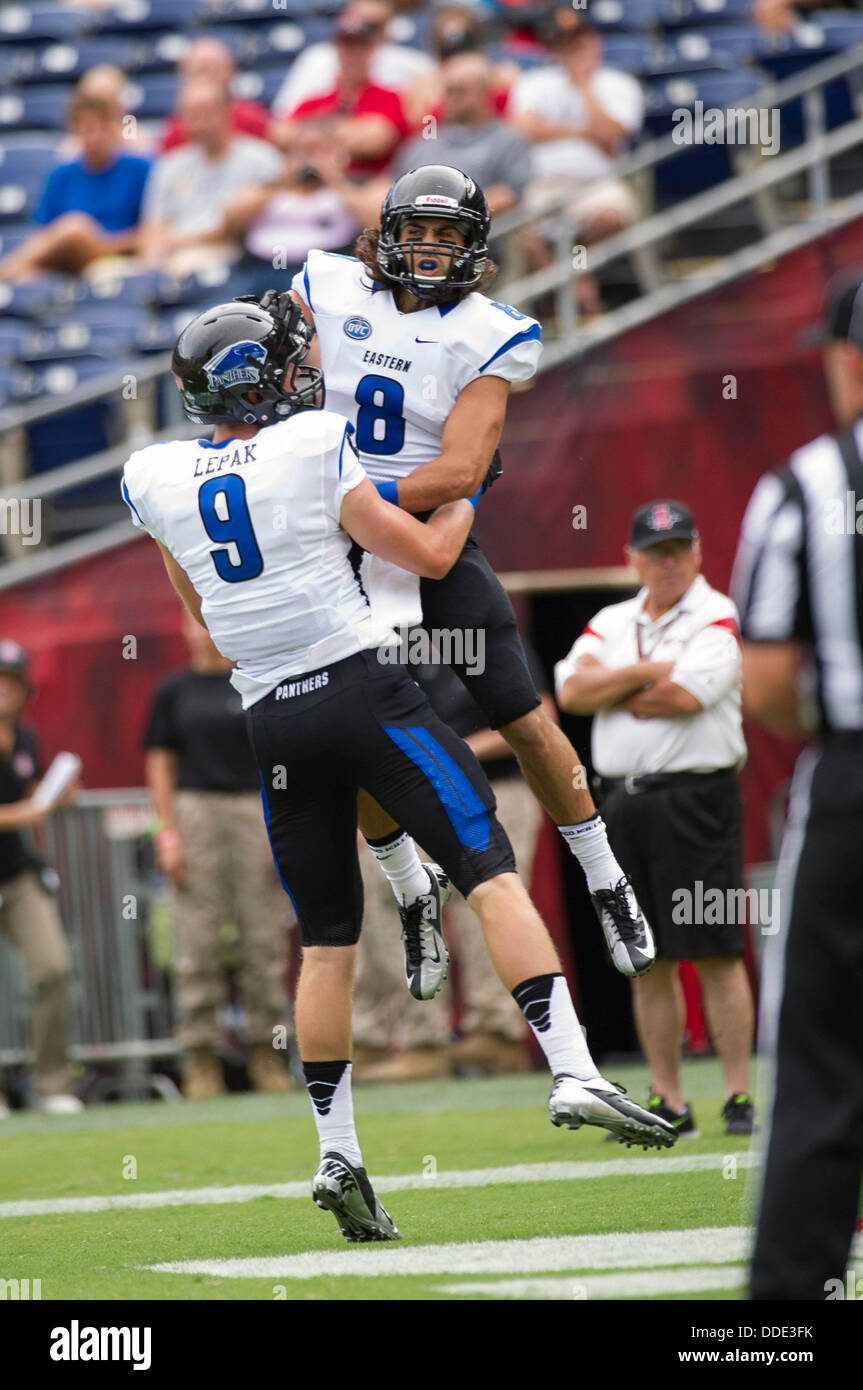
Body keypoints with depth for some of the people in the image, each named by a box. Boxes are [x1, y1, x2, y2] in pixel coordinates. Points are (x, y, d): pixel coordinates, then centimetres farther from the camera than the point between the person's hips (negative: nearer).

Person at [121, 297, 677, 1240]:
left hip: (271, 721, 4)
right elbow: (429, 555, 0)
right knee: (492, 877, -5)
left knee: (325, 942, 10)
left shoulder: (156, 481, 6)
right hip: (360, 692, -4)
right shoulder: (314, 449, -6)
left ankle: (337, 1154, 5)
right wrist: (466, 485, 17)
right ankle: (572, 1074, -18)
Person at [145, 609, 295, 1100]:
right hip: (196, 809, 0)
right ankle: (202, 1055, -2)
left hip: (257, 808, 0)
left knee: (266, 939, -1)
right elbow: (160, 762, 8)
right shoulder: (176, 690, 10)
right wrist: (169, 833, -2)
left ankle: (266, 1050, 5)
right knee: (198, 940, -4)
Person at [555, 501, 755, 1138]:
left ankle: (740, 1097, -6)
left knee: (717, 953, -7)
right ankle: (668, 1103, 10)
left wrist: (611, 690, -2)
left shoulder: (716, 619, -1)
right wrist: (650, 672, -10)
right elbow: (571, 692, 0)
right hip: (622, 799, 5)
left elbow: (687, 695, -17)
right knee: (648, 960, 6)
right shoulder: (611, 624, 15)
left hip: (695, 794, -5)